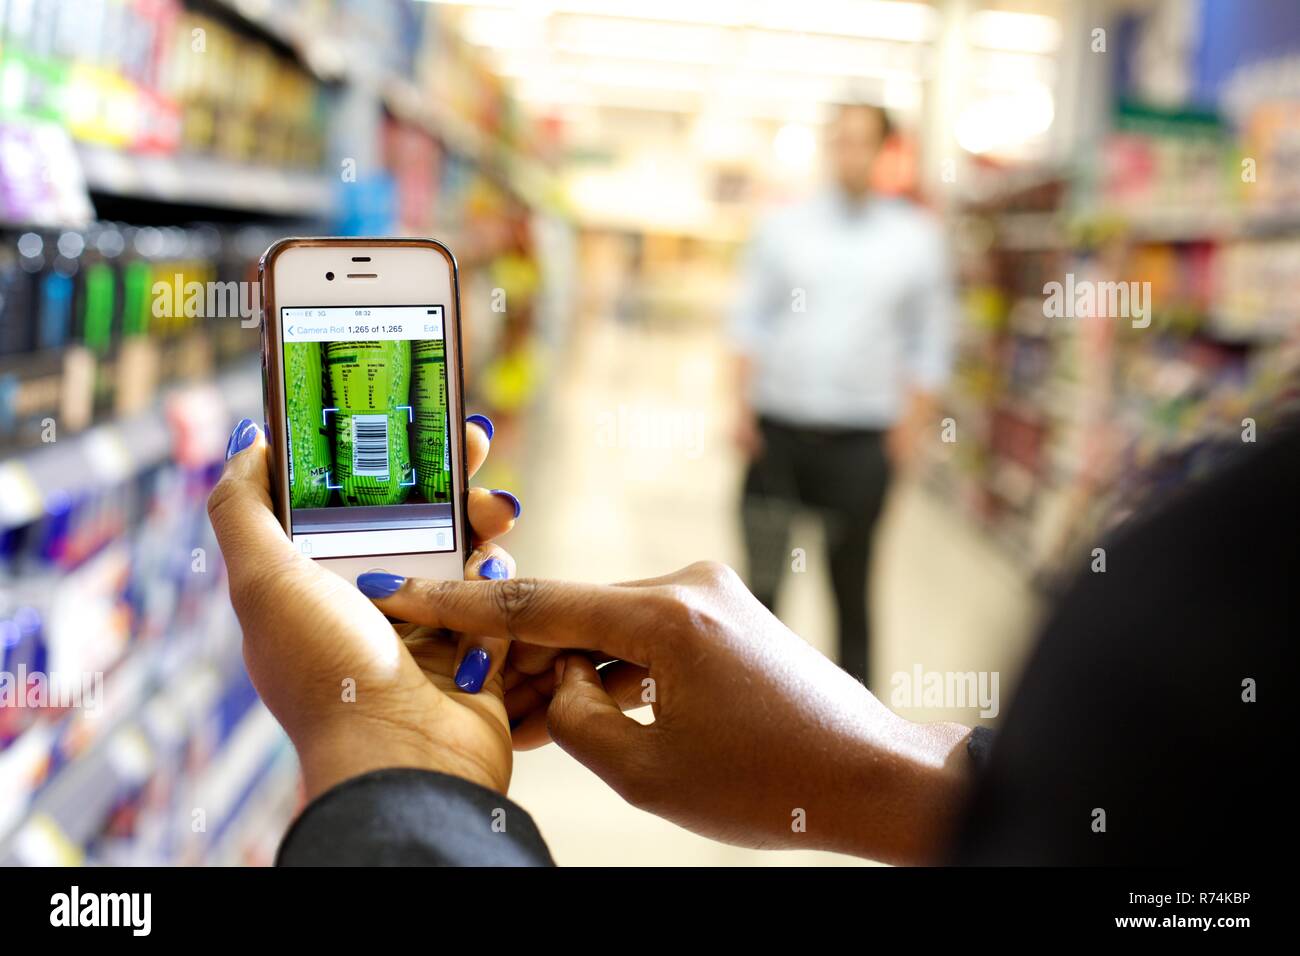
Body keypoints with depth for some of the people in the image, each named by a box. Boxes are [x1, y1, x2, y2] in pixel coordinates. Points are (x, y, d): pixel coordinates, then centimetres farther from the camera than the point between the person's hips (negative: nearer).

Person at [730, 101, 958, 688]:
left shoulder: (917, 238, 5)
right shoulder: (784, 227, 7)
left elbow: (929, 345, 7)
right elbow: (751, 321, 8)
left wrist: (911, 428, -1)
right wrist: (743, 406, 0)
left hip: (861, 439, -1)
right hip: (779, 427, 1)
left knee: (850, 589, 3)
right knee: (762, 579, 2)